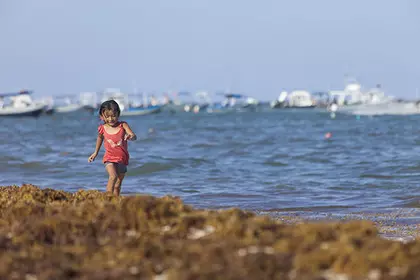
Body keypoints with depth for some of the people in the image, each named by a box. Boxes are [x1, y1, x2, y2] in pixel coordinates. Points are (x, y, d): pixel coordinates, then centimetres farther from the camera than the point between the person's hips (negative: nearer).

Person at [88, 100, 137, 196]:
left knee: (118, 184, 11)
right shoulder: (103, 129, -7)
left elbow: (134, 136, -22)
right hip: (109, 158, -1)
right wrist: (95, 153, 24)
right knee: (113, 177, -26)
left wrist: (131, 136, -47)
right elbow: (100, 138, 16)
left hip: (122, 159, 1)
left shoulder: (123, 125, -11)